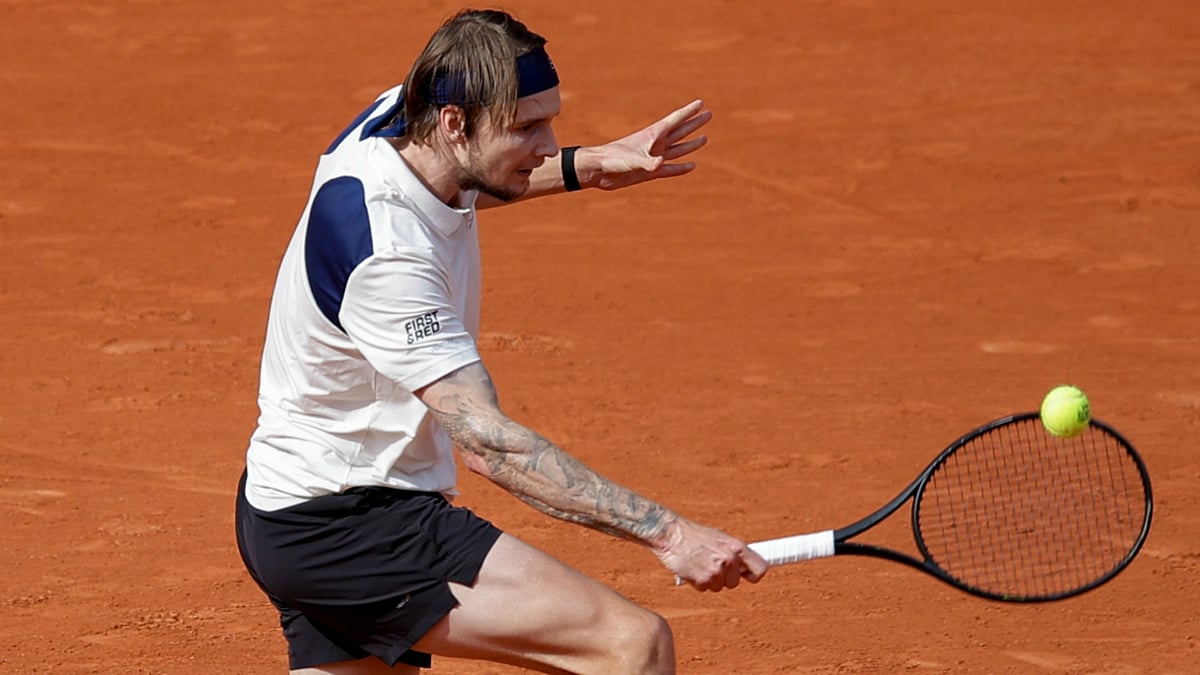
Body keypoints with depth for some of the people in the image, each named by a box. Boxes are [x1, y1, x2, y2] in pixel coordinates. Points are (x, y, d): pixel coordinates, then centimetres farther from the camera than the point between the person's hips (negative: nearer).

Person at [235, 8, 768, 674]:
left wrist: (588, 166, 13)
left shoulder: (392, 117, -2)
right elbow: (486, 442, -33)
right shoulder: (384, 256, -29)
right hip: (353, 527, -11)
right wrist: (667, 532, -37)